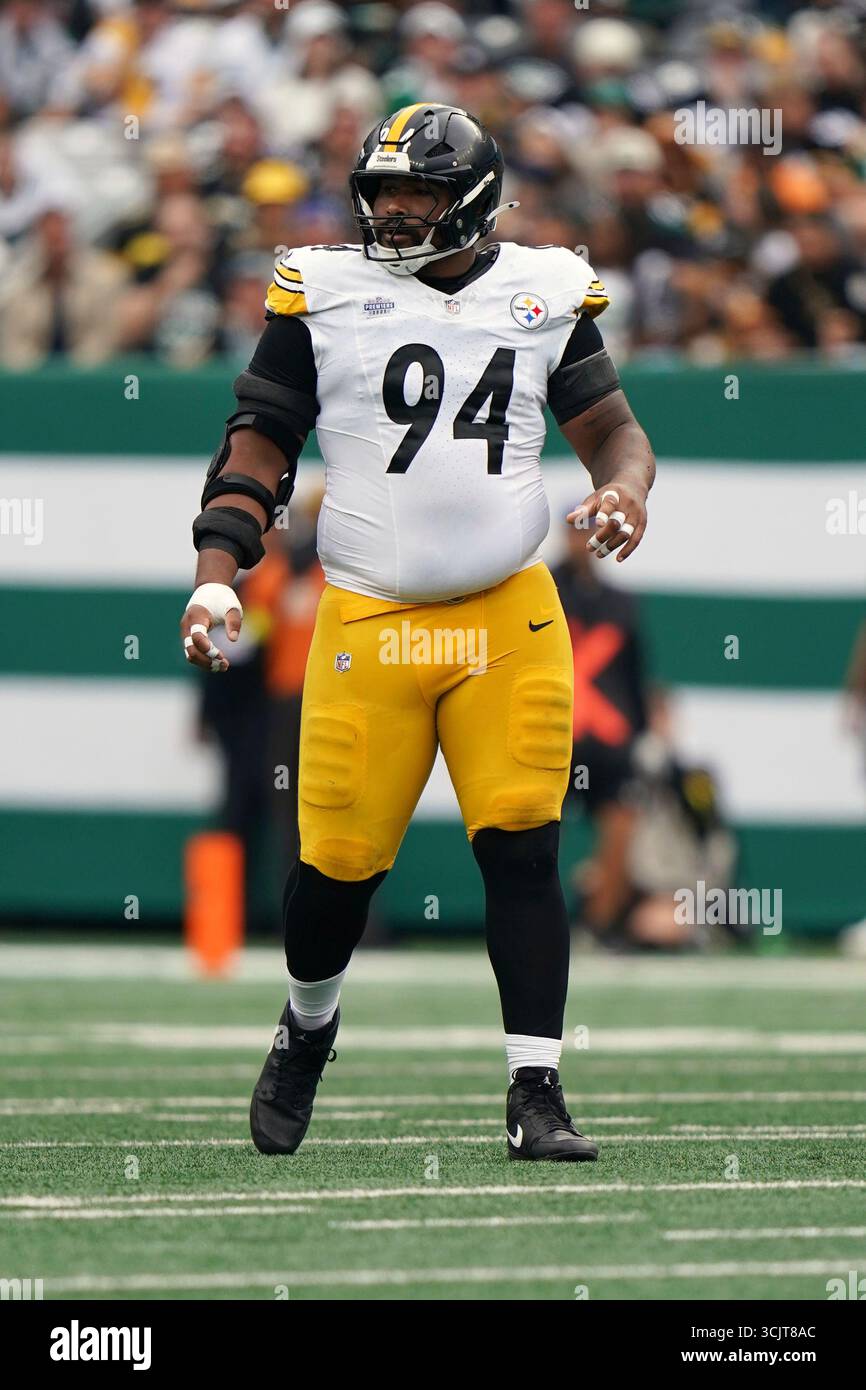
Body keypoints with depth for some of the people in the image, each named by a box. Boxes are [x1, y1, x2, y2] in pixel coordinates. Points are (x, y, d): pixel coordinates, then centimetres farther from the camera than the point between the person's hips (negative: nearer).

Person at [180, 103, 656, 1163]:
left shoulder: (544, 293, 8)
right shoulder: (323, 293, 3)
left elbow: (608, 424, 13)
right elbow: (257, 443, 5)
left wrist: (624, 490, -10)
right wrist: (216, 577, -6)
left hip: (510, 619, 1)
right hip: (367, 625, -1)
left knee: (522, 849, -9)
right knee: (340, 858, -1)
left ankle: (535, 1095, -4)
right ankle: (308, 1019, 31)